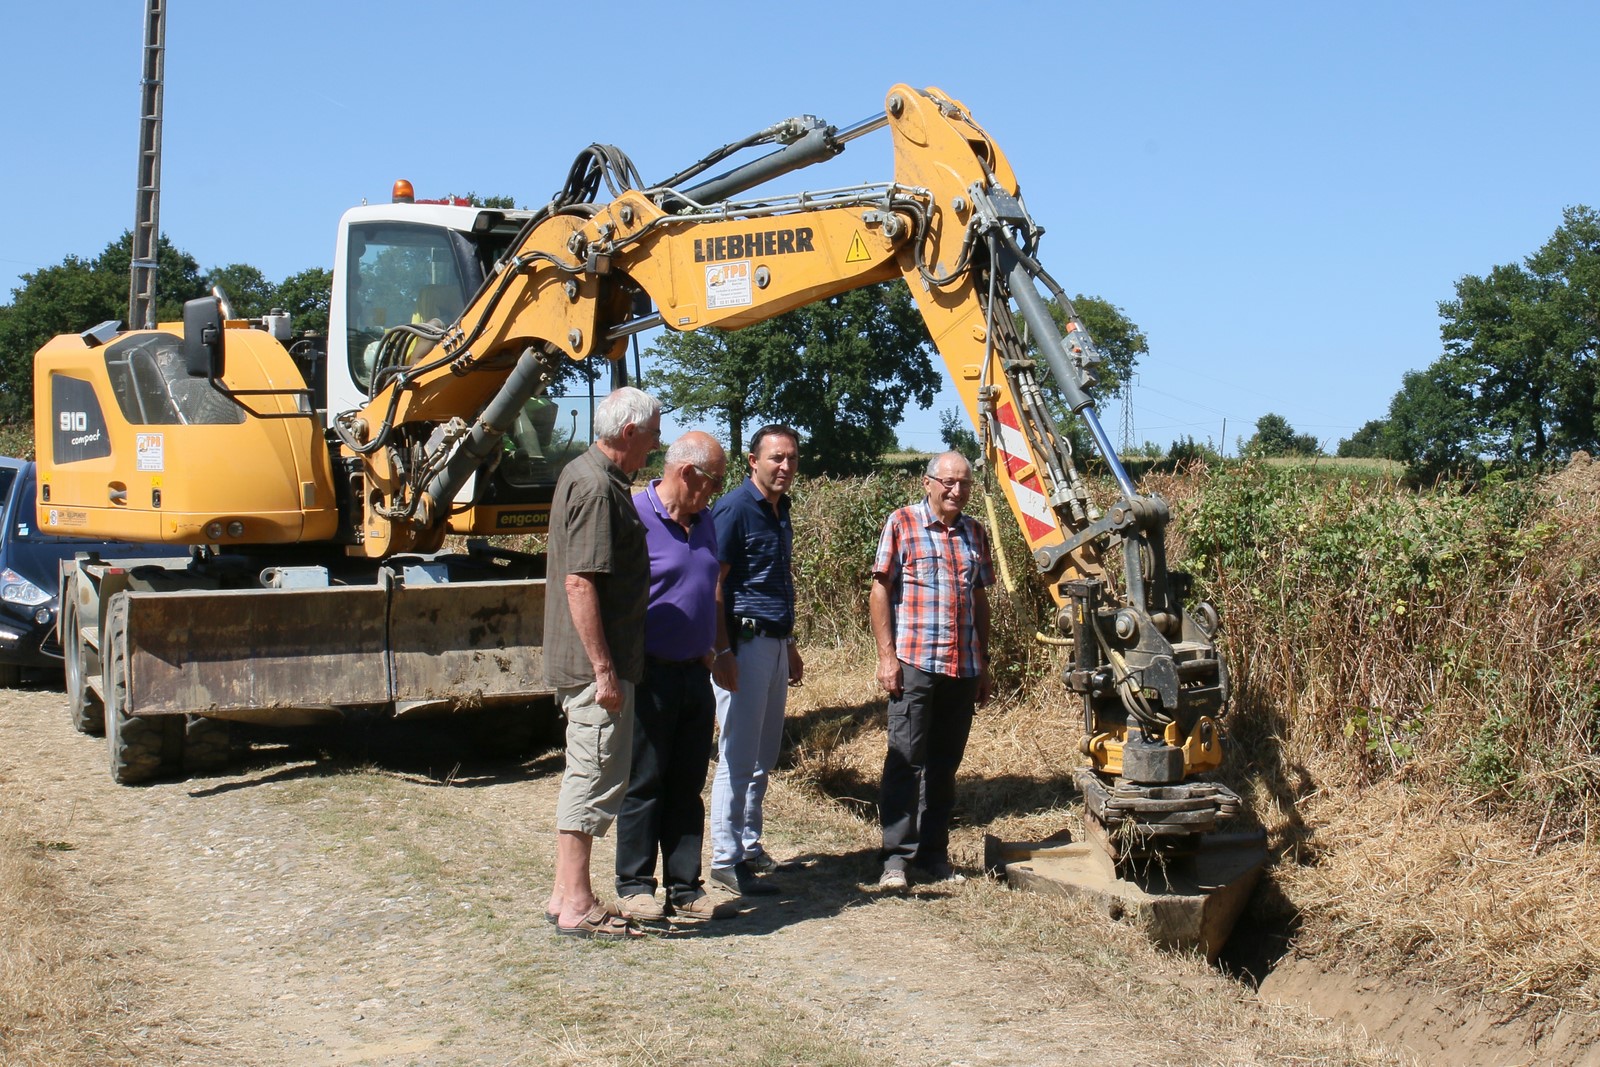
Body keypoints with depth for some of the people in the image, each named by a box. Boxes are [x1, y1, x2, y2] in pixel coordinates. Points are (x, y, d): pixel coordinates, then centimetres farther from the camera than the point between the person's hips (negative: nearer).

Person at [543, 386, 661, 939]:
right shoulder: (598, 488, -18)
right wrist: (604, 669, -23)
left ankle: (566, 896, 23)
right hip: (596, 663, -11)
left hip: (586, 661, 11)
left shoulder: (586, 474, 15)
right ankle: (577, 907, 2)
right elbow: (580, 583, -24)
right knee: (596, 778, -4)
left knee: (587, 776, 15)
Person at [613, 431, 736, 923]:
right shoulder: (635, 517, -12)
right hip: (651, 677, -7)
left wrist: (721, 652, 19)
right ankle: (635, 886, 13)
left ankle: (685, 888, 17)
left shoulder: (704, 522, 14)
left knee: (687, 787, 10)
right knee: (644, 785, 2)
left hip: (696, 675, 7)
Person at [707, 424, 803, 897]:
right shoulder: (734, 509, -11)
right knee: (739, 756, -5)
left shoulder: (780, 509, 15)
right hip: (745, 644, -9)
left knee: (765, 756, 14)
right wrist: (722, 652, -21)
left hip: (774, 643, 9)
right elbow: (712, 586, -15)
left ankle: (749, 844, 25)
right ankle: (726, 859, 1)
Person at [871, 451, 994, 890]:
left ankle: (934, 853, 19)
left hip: (963, 668, 5)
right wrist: (886, 655, -9)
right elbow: (881, 590, -3)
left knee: (945, 765, 10)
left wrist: (983, 664, 16)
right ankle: (896, 856, 2)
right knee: (906, 761, -3)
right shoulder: (902, 523, -1)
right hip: (914, 663, -5)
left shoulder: (974, 532, 13)